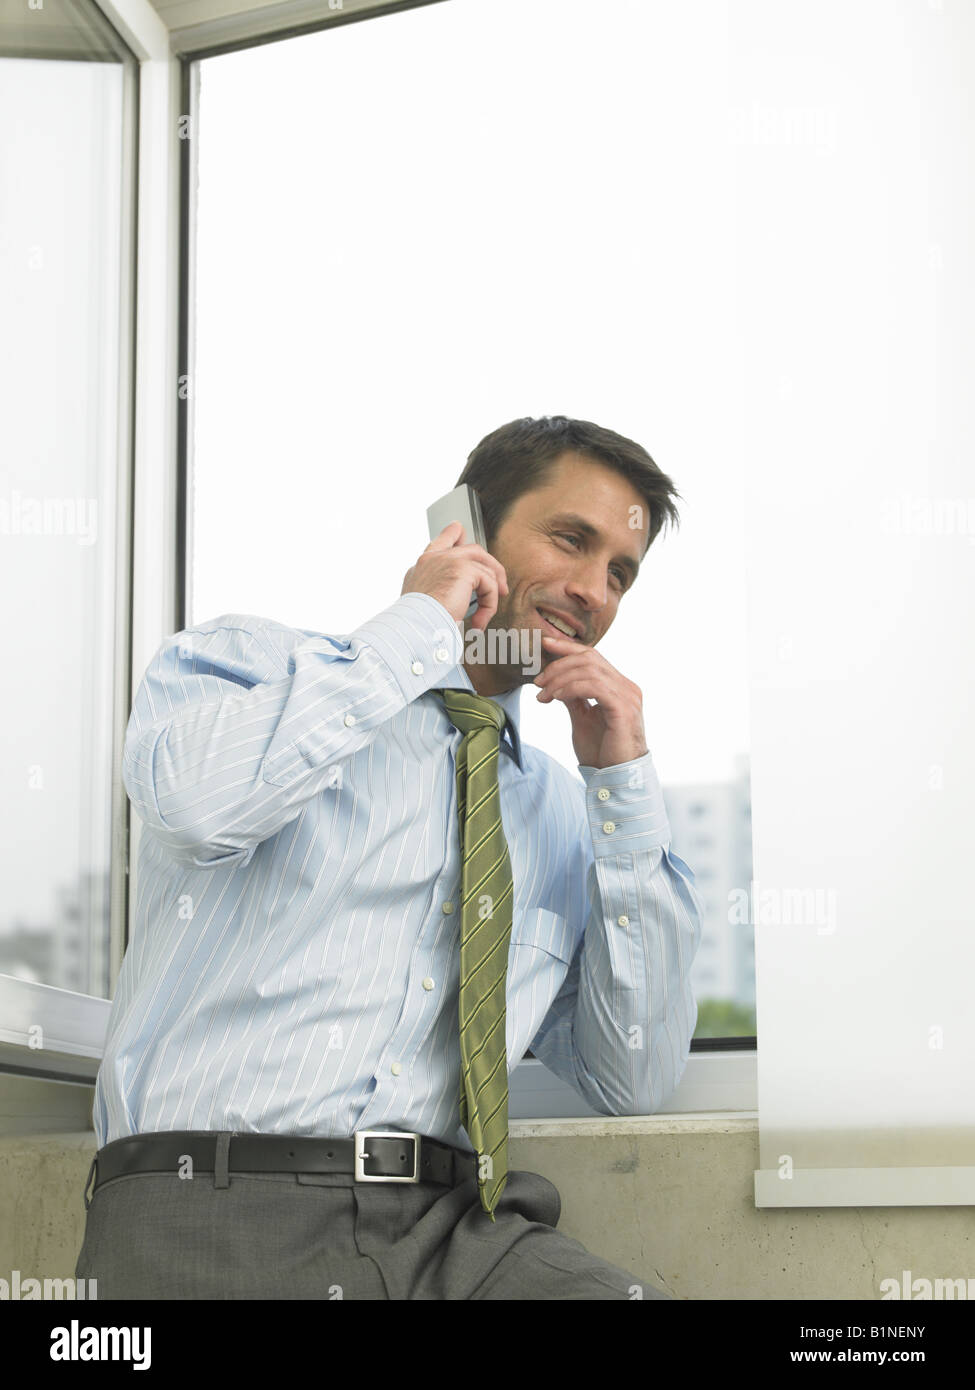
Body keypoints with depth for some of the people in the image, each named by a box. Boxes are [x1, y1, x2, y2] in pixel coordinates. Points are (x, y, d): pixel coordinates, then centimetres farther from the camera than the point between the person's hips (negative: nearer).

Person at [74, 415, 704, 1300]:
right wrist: (418, 627, -6)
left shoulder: (566, 814, 18)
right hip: (213, 1211, -3)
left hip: (453, 1226, 3)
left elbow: (635, 1083, 11)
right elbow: (193, 796, -18)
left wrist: (625, 782, 6)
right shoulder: (248, 661, 7)